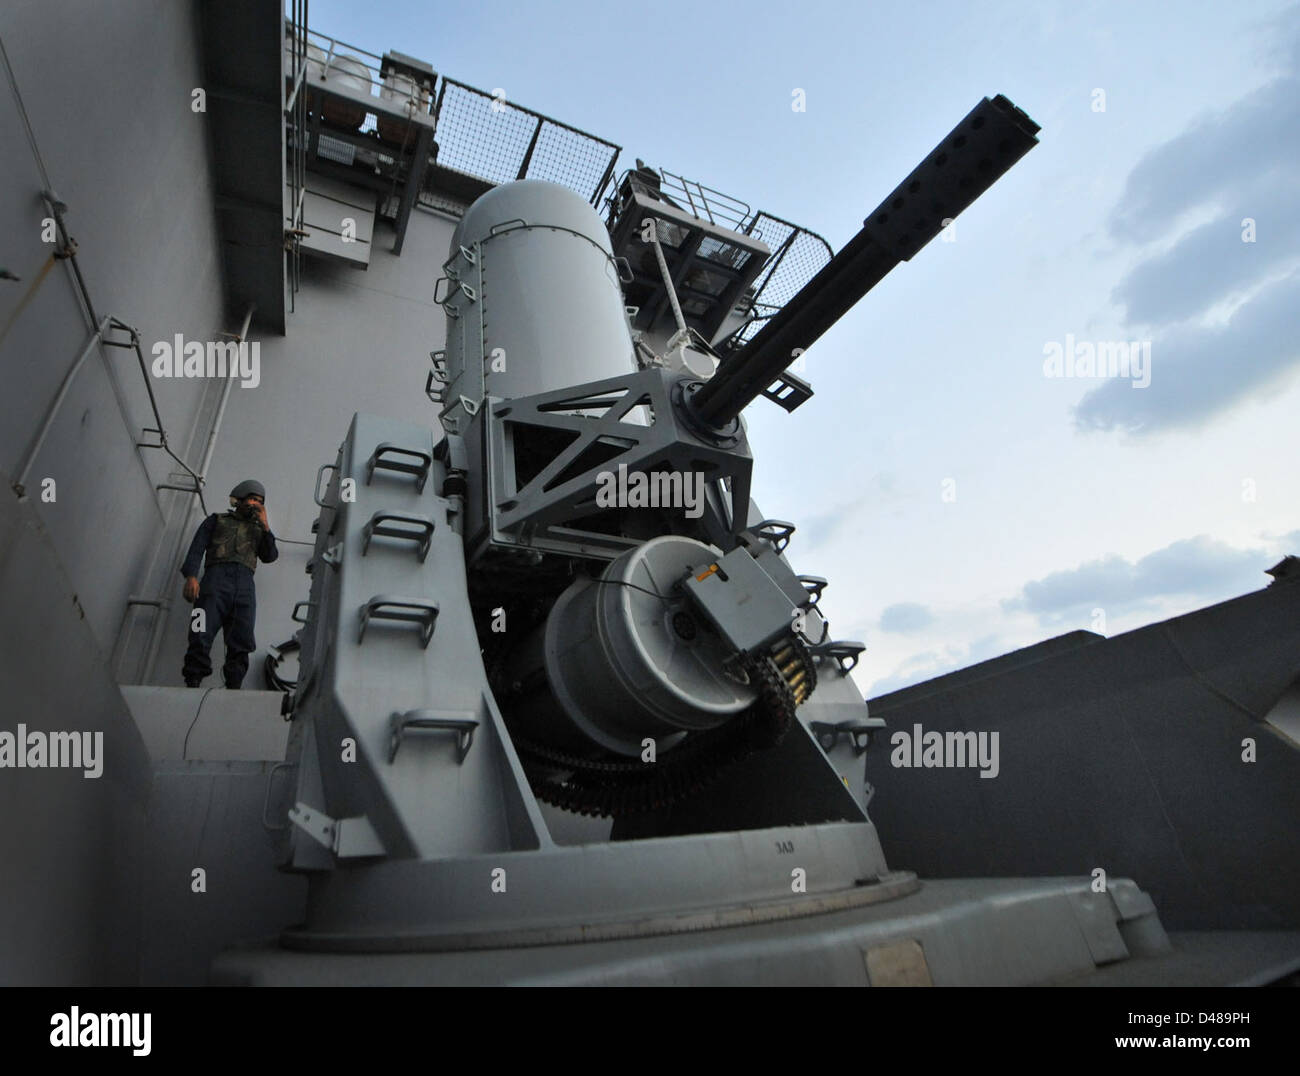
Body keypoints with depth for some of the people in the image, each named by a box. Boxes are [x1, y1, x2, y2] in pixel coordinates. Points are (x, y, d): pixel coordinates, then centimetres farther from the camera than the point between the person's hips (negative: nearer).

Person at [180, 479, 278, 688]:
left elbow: (270, 556, 14)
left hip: (244, 584, 1)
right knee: (202, 634, -17)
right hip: (216, 577, -1)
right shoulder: (216, 520, 26)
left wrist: (265, 525, 9)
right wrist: (191, 576, -7)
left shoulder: (258, 529, 32)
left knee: (241, 641, -14)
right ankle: (192, 683, -19)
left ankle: (233, 687, -20)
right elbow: (197, 547, 11)